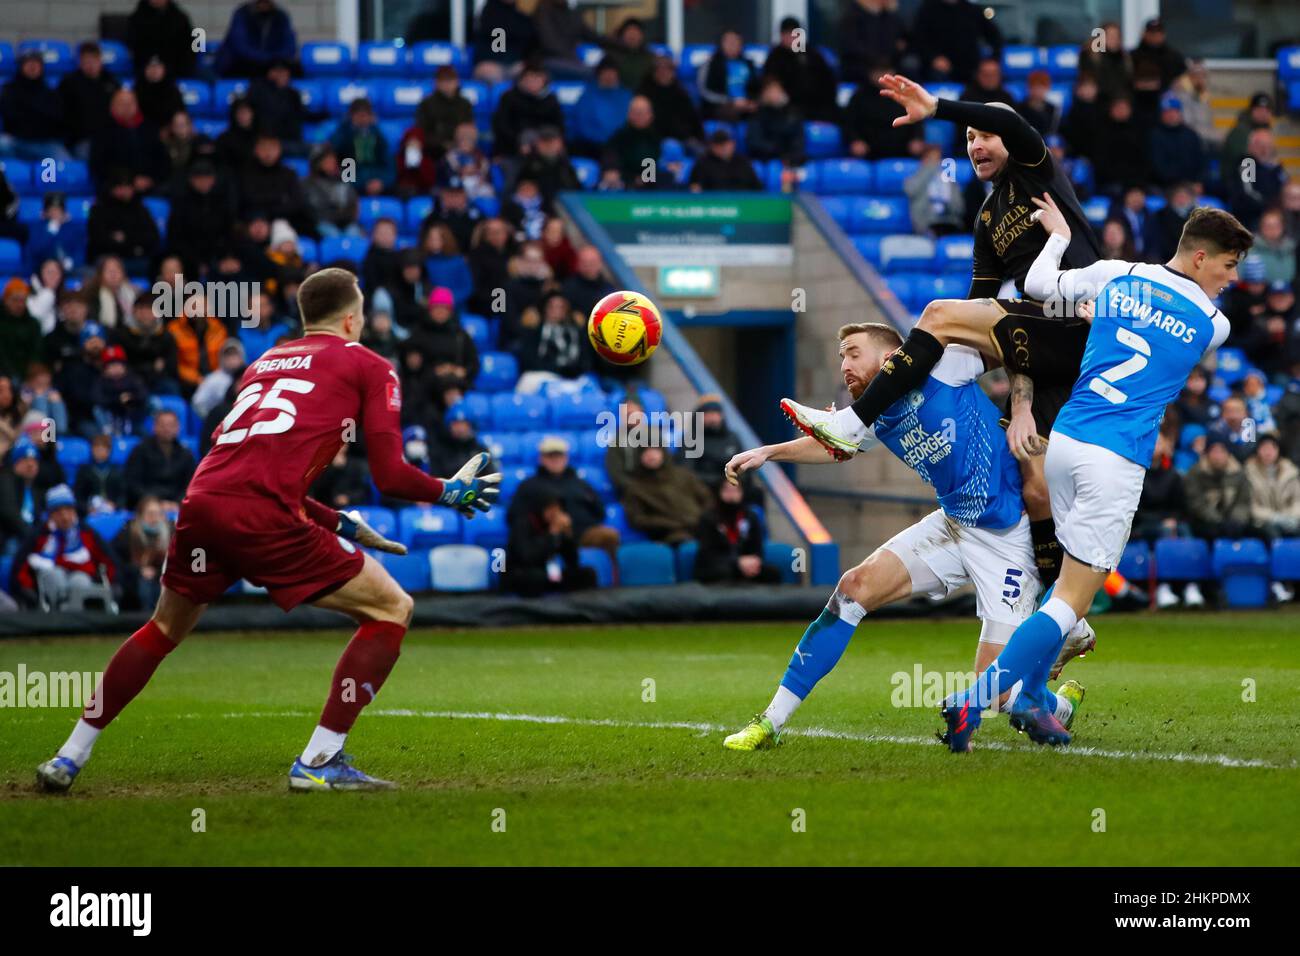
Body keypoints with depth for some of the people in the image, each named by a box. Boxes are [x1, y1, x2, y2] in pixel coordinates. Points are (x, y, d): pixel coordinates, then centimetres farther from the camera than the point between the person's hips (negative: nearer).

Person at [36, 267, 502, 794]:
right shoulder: (369, 367, 13)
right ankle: (319, 761, 1)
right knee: (391, 609, 7)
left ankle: (70, 756, 31)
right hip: (262, 515, -6)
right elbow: (390, 476, 5)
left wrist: (341, 524, 40)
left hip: (200, 503, 6)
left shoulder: (266, 362, 30)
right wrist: (450, 491, 23)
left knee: (166, 628, 30)